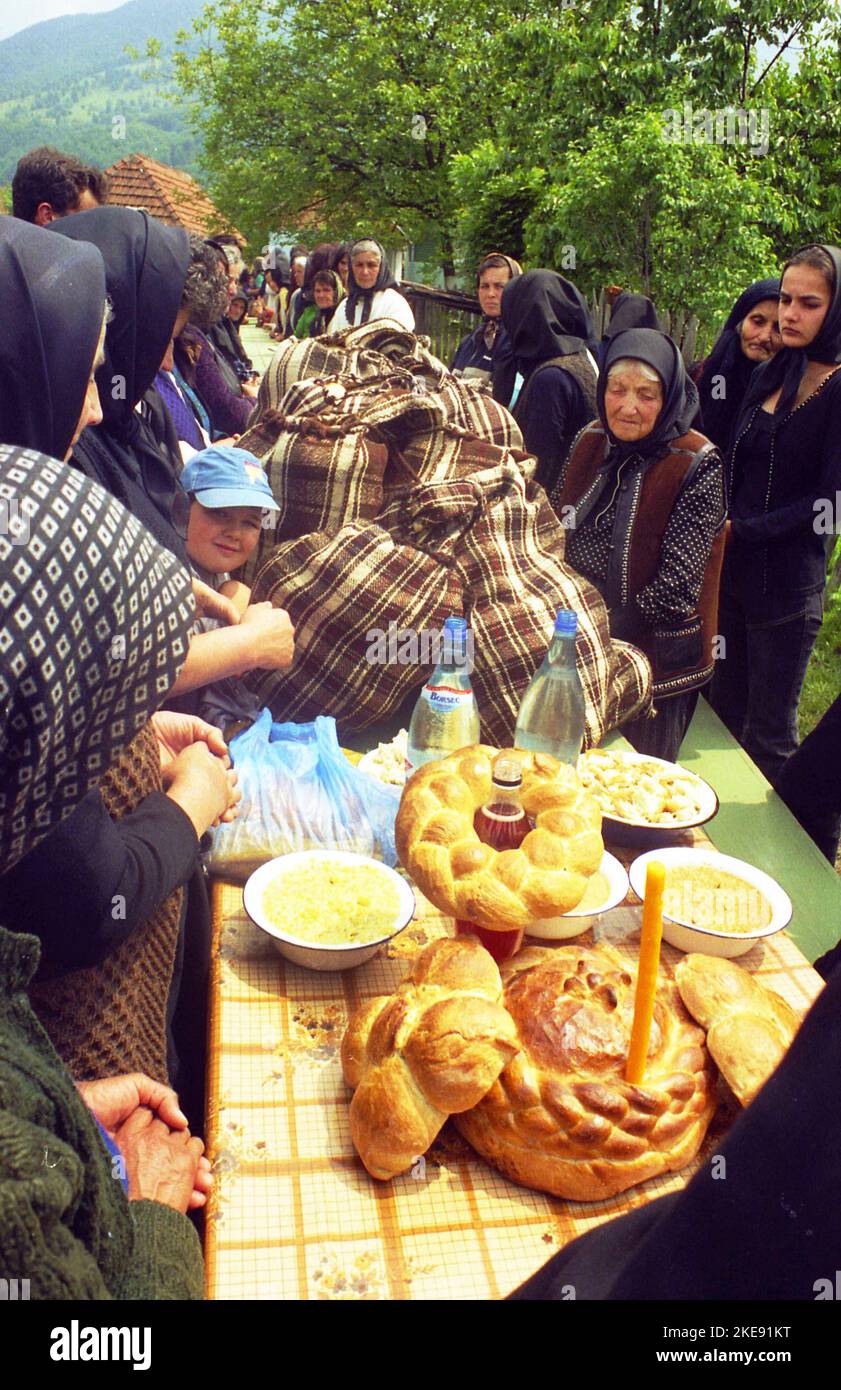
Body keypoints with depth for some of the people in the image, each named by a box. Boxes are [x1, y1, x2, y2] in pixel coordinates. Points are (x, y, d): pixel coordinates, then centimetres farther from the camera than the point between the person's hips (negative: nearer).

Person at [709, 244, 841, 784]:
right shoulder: (770, 374, 12)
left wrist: (740, 530, -16)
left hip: (787, 581, -6)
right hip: (733, 566, 7)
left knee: (770, 734, 3)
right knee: (726, 710, 14)